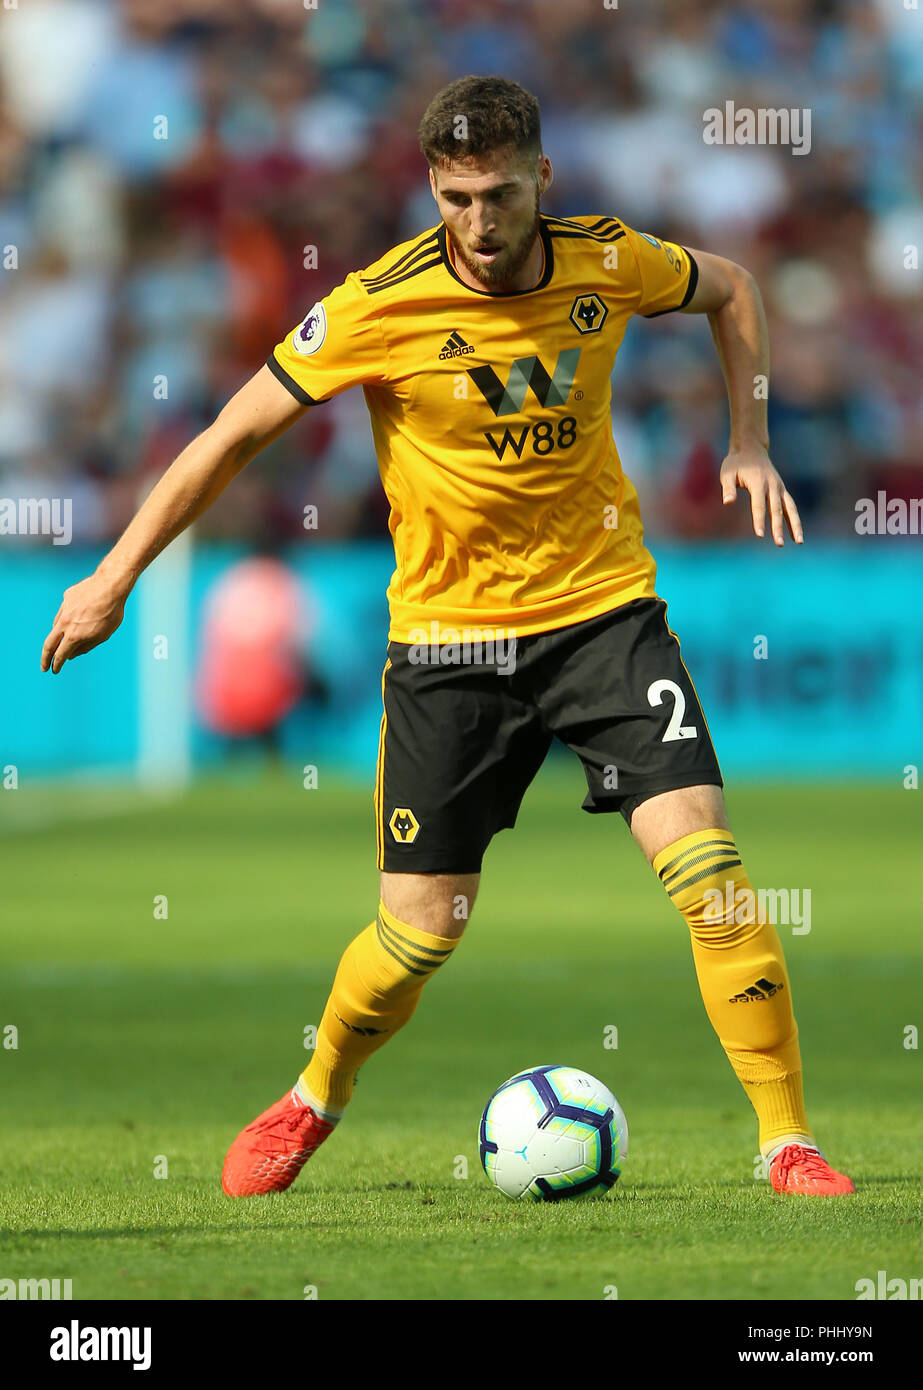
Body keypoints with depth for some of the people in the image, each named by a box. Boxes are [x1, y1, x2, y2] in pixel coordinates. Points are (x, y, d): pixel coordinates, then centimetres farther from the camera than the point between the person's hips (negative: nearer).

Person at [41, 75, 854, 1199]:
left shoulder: (608, 263, -7)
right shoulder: (379, 307, -15)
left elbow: (729, 288, 17)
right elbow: (236, 433, -5)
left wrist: (748, 439, 6)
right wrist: (117, 577, -3)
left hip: (603, 609, 1)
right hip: (447, 634, -1)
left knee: (705, 867, -14)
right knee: (420, 930, 0)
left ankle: (787, 1141, -5)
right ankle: (313, 1101, 29)